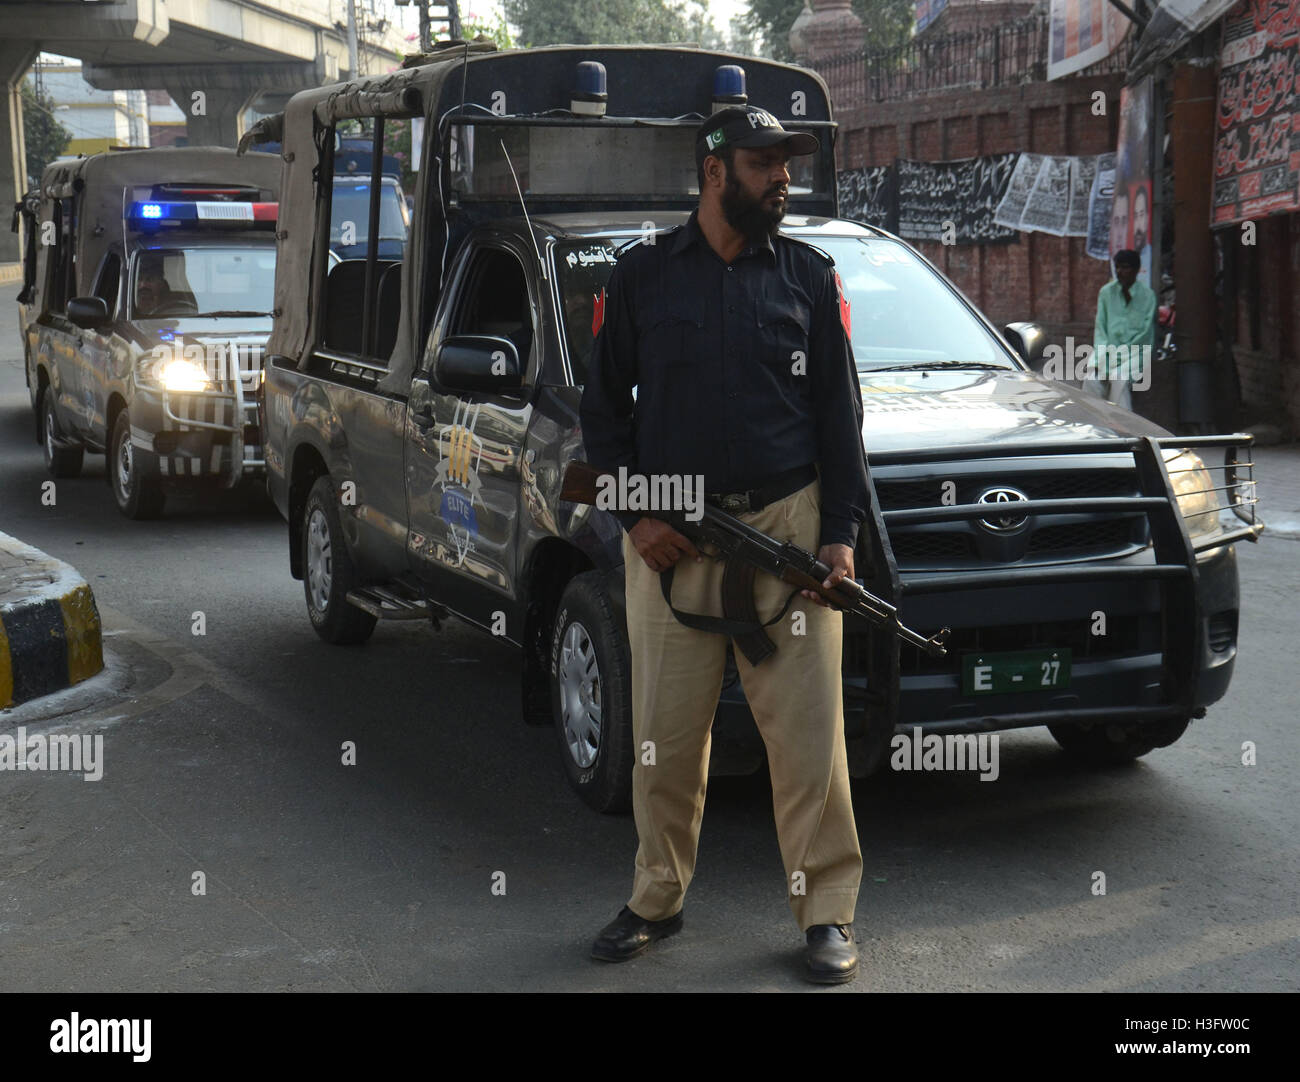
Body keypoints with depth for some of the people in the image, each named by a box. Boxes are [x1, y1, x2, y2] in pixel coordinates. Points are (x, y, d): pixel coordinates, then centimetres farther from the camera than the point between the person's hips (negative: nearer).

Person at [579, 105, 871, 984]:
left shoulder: (808, 275, 9)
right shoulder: (643, 276, 7)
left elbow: (839, 410, 8)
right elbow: (604, 406, 10)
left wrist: (841, 531, 0)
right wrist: (634, 515, -2)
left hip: (787, 521, 0)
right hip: (670, 535, 0)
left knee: (808, 727, -1)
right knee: (666, 731, 6)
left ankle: (828, 910, 8)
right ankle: (657, 899, 22)